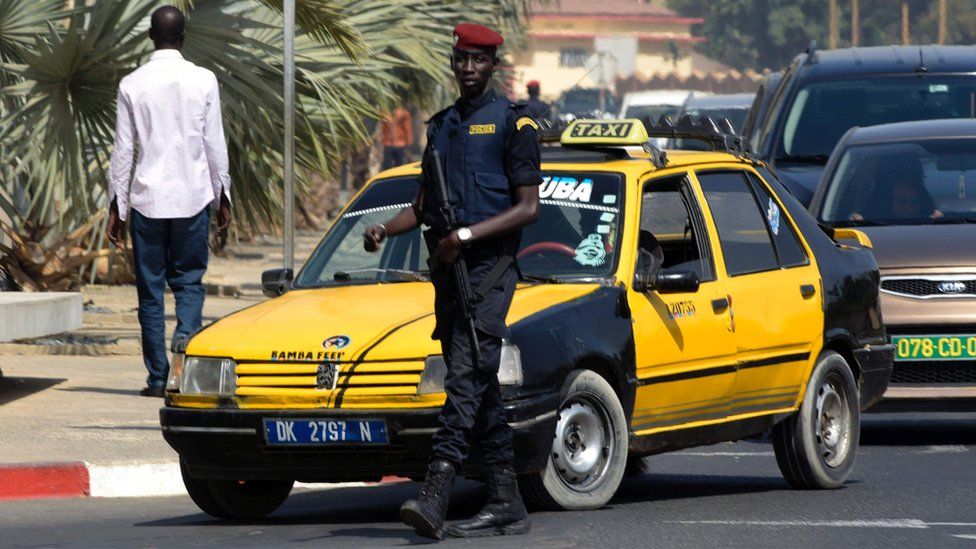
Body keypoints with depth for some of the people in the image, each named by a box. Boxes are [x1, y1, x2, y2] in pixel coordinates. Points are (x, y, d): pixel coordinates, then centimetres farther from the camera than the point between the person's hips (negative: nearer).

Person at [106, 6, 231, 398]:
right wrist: (223, 198, 11)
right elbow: (215, 145, 1)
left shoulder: (132, 85, -1)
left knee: (150, 288, 5)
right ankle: (186, 344, -18)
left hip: (147, 198, 0)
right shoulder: (203, 81, -2)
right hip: (193, 197, 0)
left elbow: (123, 150, 1)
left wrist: (116, 206, 8)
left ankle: (158, 376, 3)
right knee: (189, 281, 8)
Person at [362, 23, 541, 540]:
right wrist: (385, 229, 3)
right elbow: (423, 206, 24)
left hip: (490, 267, -7)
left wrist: (468, 234, -18)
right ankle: (506, 504, 10)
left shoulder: (512, 122, -2)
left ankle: (434, 496, -29)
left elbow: (528, 208, -8)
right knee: (480, 389, 7)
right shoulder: (441, 126, 20)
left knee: (466, 377, -17)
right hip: (447, 269, 8)